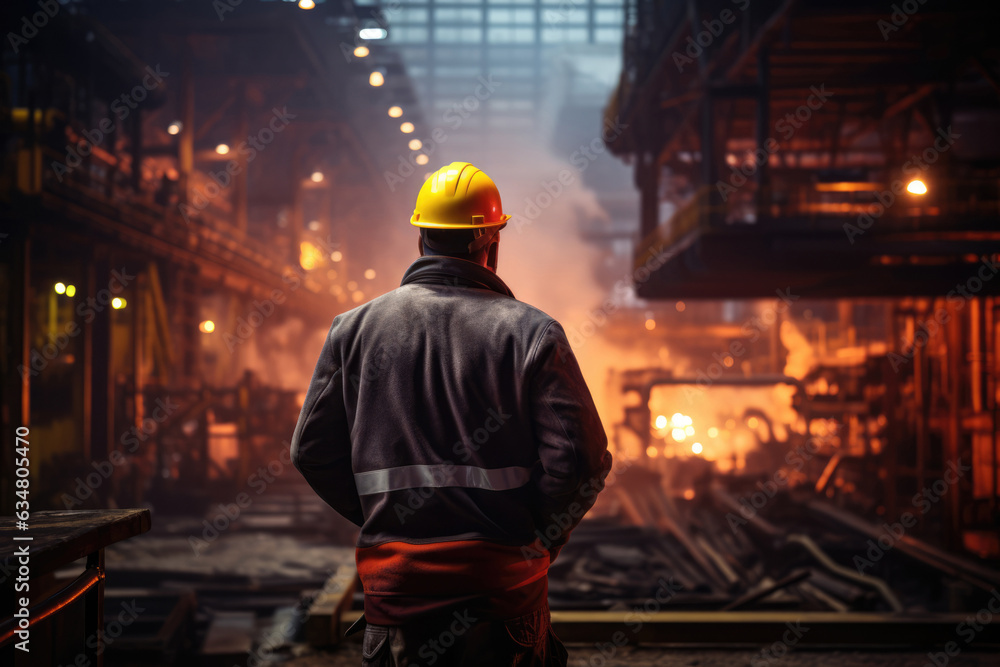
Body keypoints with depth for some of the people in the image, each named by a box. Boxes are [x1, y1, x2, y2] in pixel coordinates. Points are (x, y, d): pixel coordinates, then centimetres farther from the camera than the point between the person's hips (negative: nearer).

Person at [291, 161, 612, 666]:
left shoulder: (354, 327, 4)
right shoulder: (532, 333, -4)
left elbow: (312, 449, 6)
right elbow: (582, 458, -9)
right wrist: (538, 540, 6)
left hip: (394, 577, 2)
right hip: (503, 578, -2)